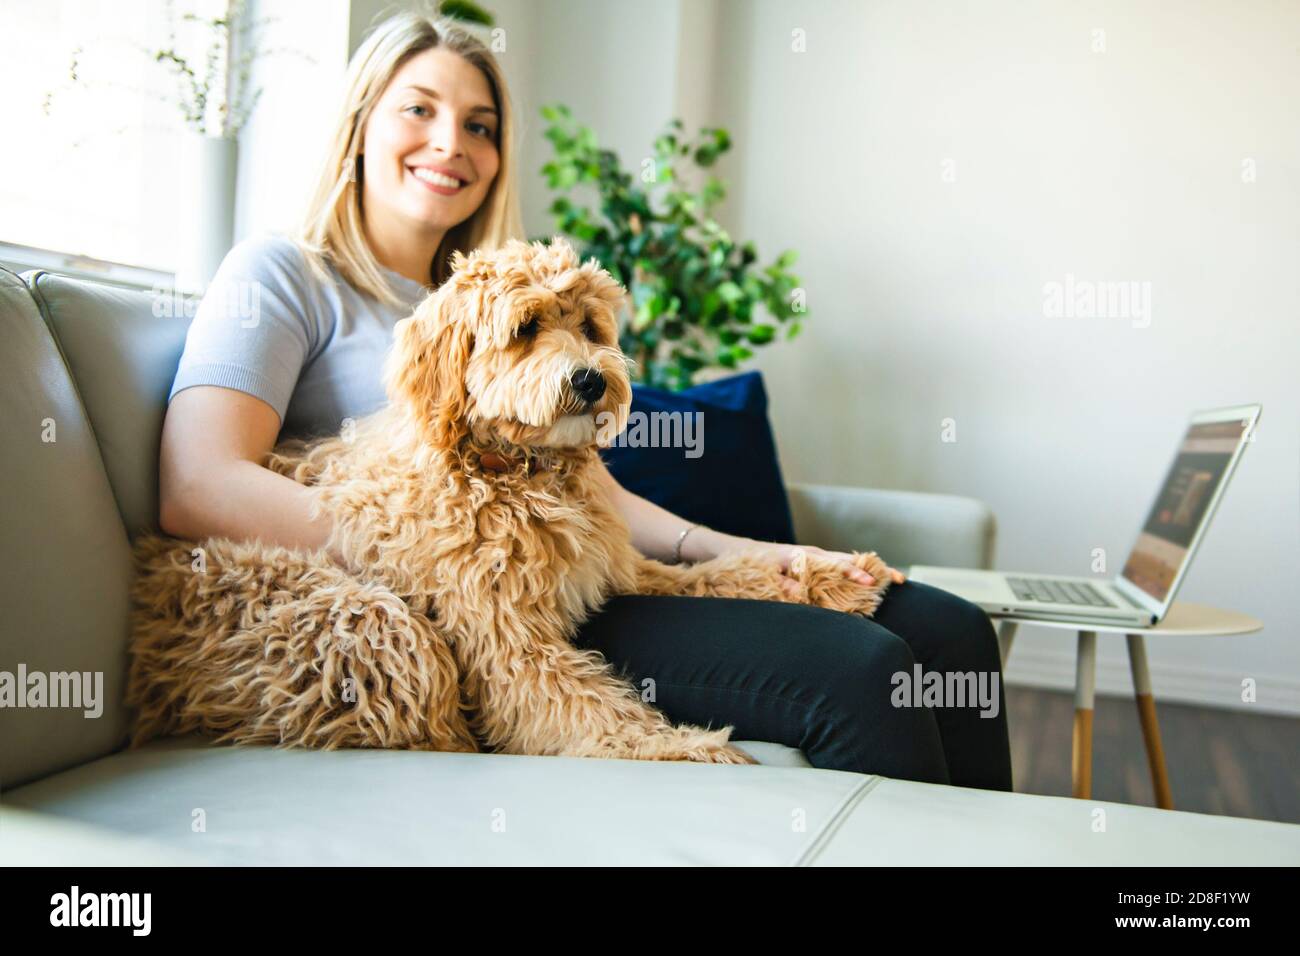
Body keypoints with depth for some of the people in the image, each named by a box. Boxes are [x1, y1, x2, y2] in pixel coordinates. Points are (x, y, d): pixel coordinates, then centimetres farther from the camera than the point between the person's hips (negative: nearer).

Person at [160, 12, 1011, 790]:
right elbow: (197, 489, -12)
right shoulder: (283, 273, 5)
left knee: (948, 629, -6)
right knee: (860, 673, -24)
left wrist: (733, 551, 3)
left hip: (589, 587, 7)